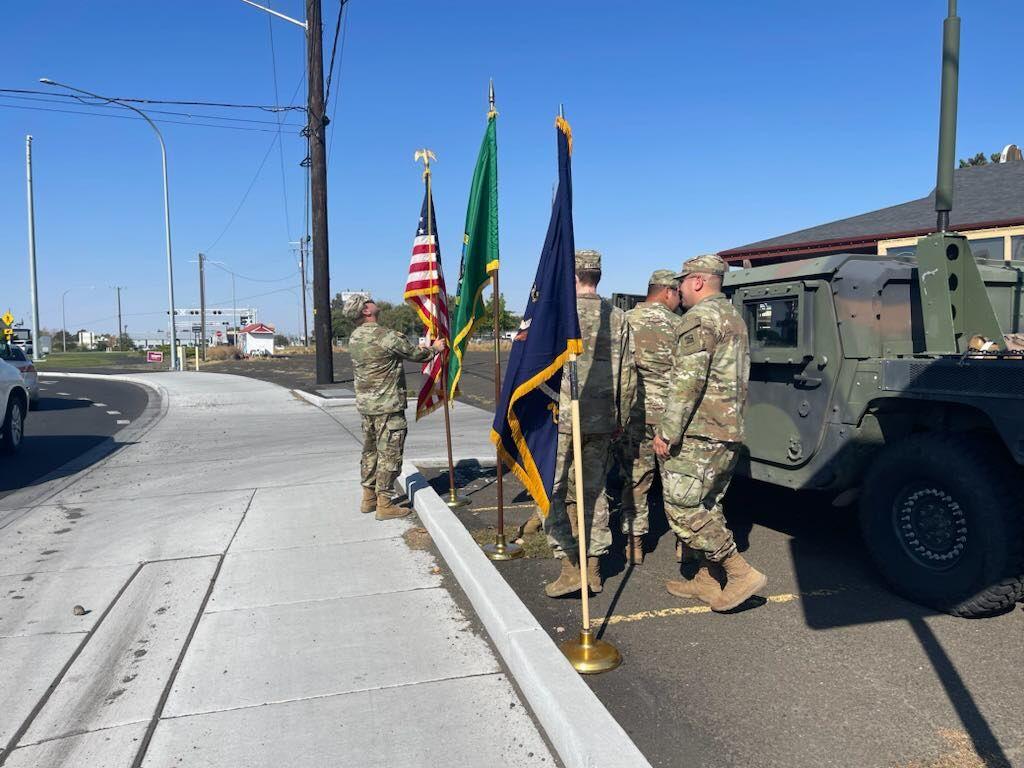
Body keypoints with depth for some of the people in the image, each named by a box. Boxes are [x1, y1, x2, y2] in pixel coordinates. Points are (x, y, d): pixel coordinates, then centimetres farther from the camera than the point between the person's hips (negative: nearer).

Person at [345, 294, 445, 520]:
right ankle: (385, 505, 5)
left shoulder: (354, 338, 7)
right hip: (387, 406, -8)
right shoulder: (386, 336, -18)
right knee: (389, 454, 0)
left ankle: (368, 499, 27)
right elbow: (414, 354, -5)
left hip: (365, 404, 8)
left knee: (370, 451, 18)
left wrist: (417, 349, 20)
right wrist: (435, 349, 14)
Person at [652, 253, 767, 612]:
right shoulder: (734, 317, 20)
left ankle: (741, 574, -4)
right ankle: (707, 579, 21)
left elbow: (688, 381, -21)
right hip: (730, 431, 10)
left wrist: (667, 431, -19)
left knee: (683, 508, -7)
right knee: (707, 507, 15)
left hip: (699, 433, -10)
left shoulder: (700, 317, -12)